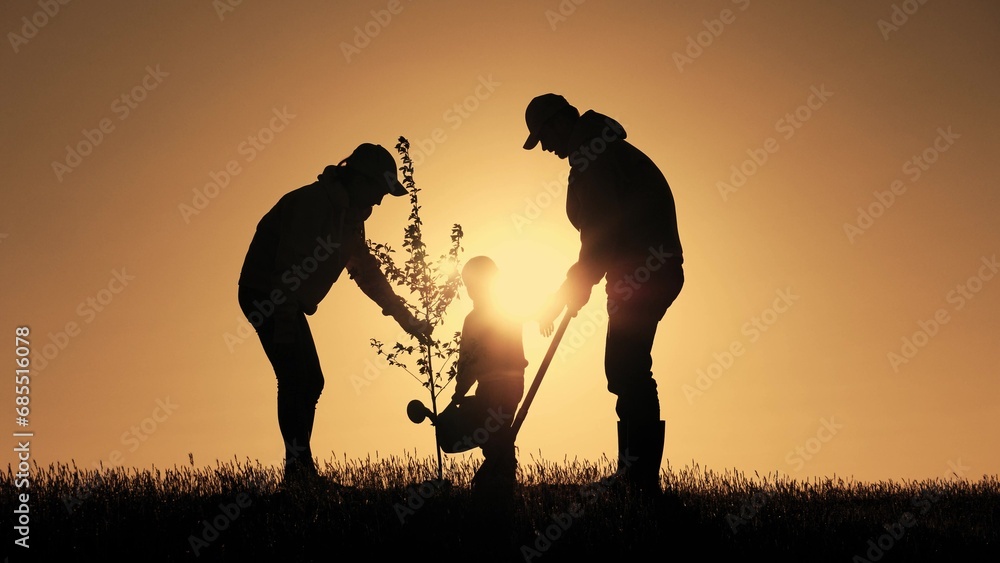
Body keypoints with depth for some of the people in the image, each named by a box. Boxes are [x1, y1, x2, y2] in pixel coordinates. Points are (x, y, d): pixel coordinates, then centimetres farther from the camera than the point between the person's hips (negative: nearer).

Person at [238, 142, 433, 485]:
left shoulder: (349, 217, 12)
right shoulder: (313, 203, -19)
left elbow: (367, 272, 17)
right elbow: (289, 265, -26)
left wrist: (405, 318, 13)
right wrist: (286, 327, -31)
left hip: (287, 303, 10)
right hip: (265, 297, -10)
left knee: (307, 382, 8)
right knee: (297, 380, -16)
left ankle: (299, 471, 13)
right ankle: (300, 470, -16)